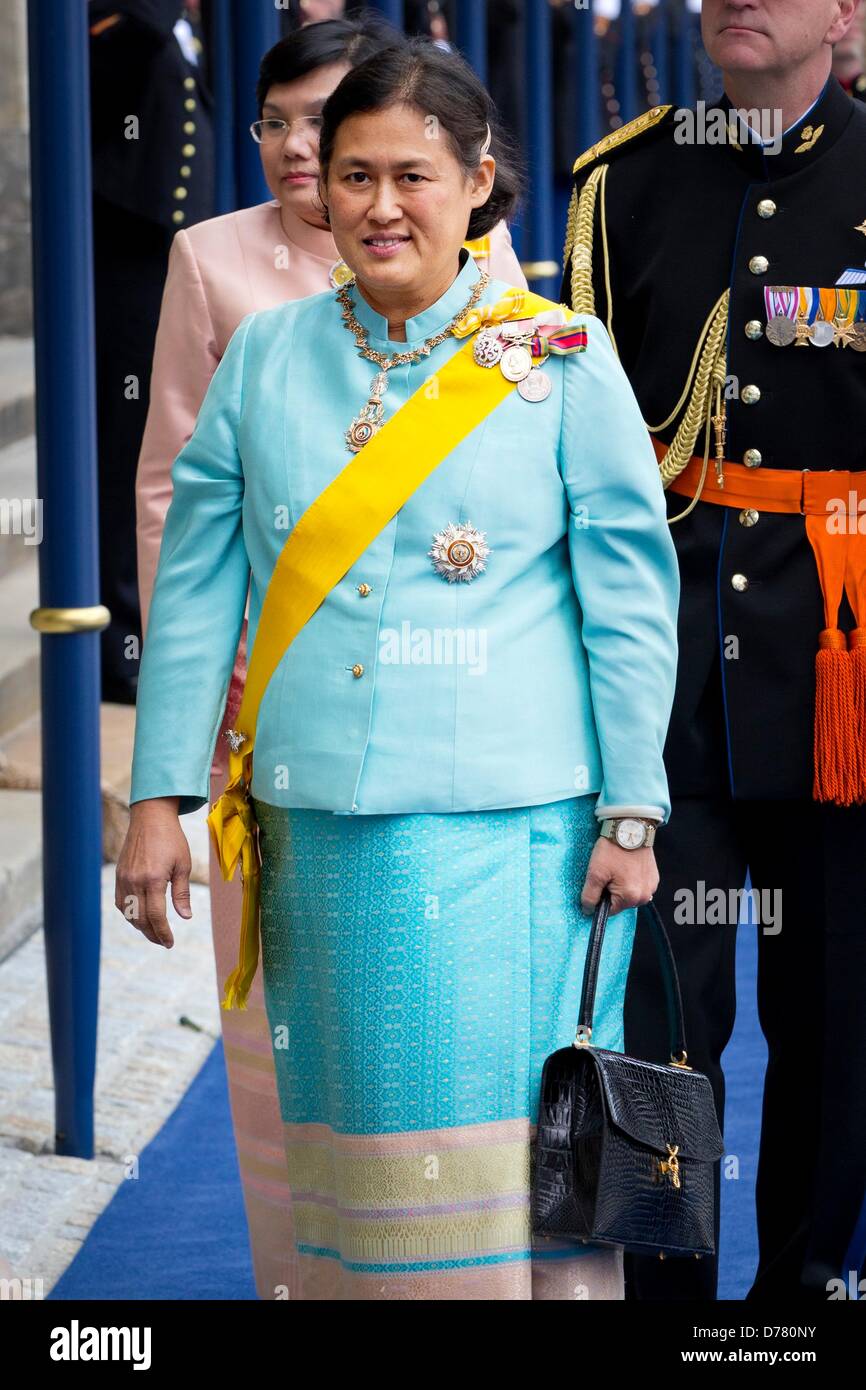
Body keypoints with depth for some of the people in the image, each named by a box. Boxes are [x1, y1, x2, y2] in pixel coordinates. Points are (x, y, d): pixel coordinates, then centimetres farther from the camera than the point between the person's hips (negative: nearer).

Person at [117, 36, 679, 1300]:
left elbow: (630, 597, 0)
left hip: (508, 838, -3)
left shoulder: (561, 362, 0)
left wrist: (631, 812, -4)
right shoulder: (265, 358, 8)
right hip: (316, 830, 3)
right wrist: (159, 796, 4)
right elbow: (195, 587, 10)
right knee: (348, 1144, 7)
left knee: (504, 1144, -5)